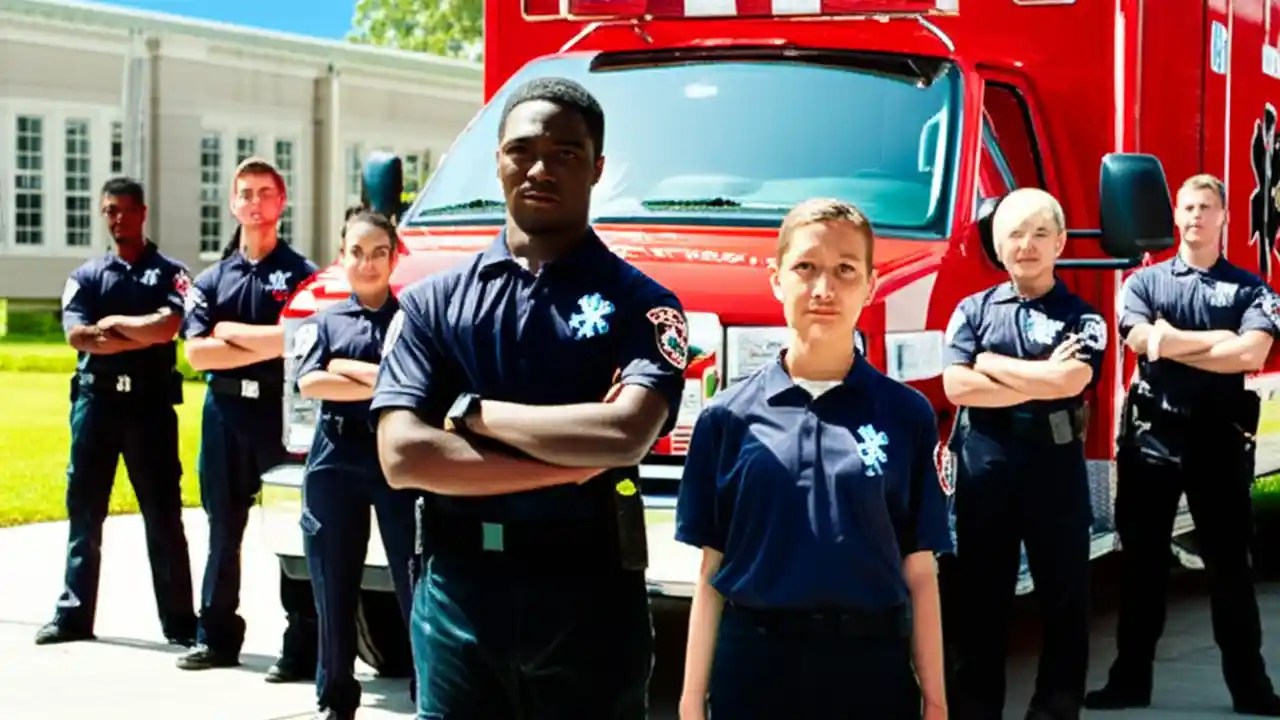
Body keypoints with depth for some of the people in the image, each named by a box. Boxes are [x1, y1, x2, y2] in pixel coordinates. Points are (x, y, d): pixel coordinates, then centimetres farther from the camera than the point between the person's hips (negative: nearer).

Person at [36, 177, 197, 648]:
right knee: (84, 510, 5)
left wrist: (112, 322, -4)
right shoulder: (87, 275, 11)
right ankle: (74, 614, 11)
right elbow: (76, 336, -5)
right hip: (95, 399, 2)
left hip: (151, 401, -2)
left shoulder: (169, 272, 5)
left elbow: (166, 327, -13)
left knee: (163, 513, 0)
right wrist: (141, 335, -8)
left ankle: (179, 621, 4)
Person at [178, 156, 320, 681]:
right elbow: (196, 352, 1)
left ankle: (301, 646, -1)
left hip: (283, 408, -4)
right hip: (226, 409, 4)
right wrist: (264, 347, -10)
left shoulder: (301, 274, 2)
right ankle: (217, 637, 17)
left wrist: (228, 331, -8)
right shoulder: (213, 279, 13)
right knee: (224, 527, 10)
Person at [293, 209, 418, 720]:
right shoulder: (324, 321, 13)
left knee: (414, 579, -4)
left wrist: (348, 368, -9)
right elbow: (309, 382, -3)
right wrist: (385, 384, -9)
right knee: (334, 584, 7)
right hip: (336, 457, 2)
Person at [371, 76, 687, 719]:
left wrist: (473, 412, -7)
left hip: (592, 595, -2)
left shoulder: (640, 303, 1)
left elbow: (626, 434, -17)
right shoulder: (433, 302, 7)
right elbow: (402, 457, -5)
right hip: (457, 594, 2)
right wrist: (573, 461, -10)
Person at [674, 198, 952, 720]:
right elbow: (711, 571, 4)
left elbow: (919, 574, 3)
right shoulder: (728, 416, 2)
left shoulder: (907, 415, 2)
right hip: (753, 662, 0)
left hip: (871, 666, 0)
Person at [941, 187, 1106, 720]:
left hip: (1055, 466, 0)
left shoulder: (1081, 316, 3)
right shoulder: (974, 310, 6)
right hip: (984, 466, 1)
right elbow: (956, 386, -8)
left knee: (1065, 595, 4)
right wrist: (1040, 380, -10)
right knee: (980, 595, 6)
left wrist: (991, 364, -7)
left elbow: (1070, 382, -15)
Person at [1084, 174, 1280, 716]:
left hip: (1220, 434, -1)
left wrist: (1175, 343, -10)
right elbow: (1140, 338, -11)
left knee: (1228, 558, 4)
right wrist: (1218, 339, -11)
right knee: (1142, 555, 6)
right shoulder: (1144, 281, 8)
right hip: (1153, 431, 1)